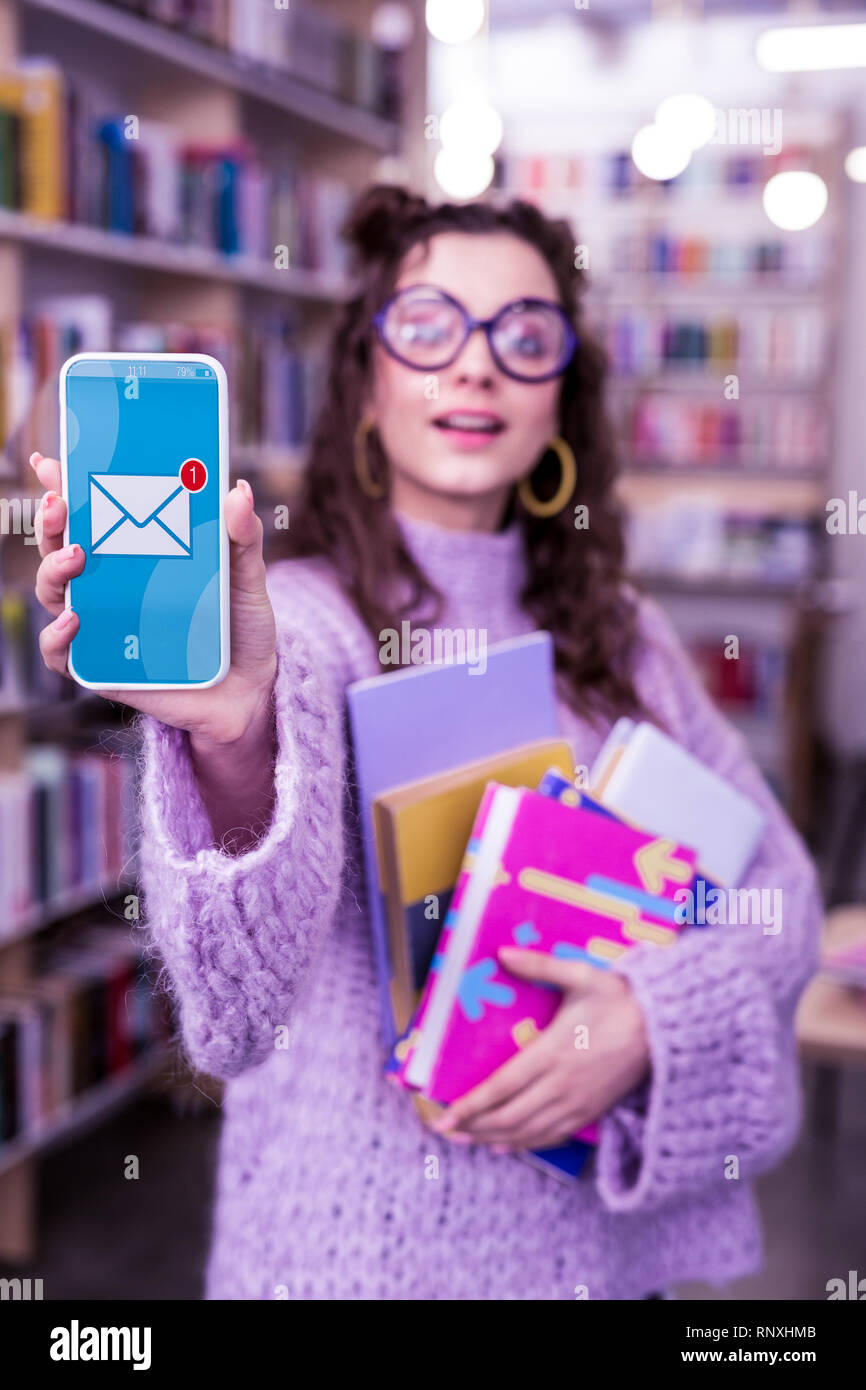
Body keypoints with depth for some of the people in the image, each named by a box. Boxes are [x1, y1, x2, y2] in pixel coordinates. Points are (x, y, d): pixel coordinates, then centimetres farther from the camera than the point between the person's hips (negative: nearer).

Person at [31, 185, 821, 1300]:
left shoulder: (620, 636, 3)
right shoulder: (296, 619, -16)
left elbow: (780, 881, 3)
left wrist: (653, 1020, -16)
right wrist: (229, 741, -53)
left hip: (609, 1219, 5)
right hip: (366, 1240, -4)